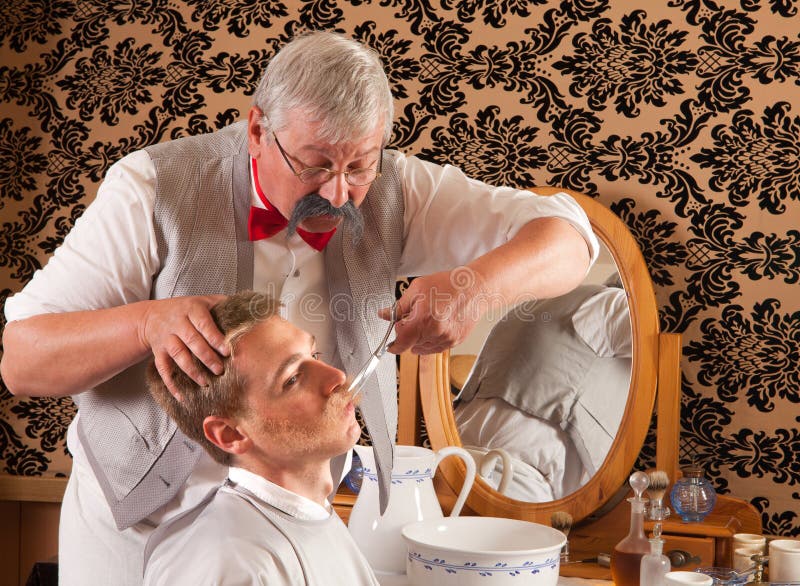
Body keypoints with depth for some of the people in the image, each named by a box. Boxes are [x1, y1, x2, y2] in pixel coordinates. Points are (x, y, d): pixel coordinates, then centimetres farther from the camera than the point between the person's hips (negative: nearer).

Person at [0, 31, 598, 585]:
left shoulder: (389, 192, -11)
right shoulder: (155, 188, -19)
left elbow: (567, 240, -12)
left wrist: (479, 284, -34)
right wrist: (148, 323, -41)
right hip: (141, 528, -2)